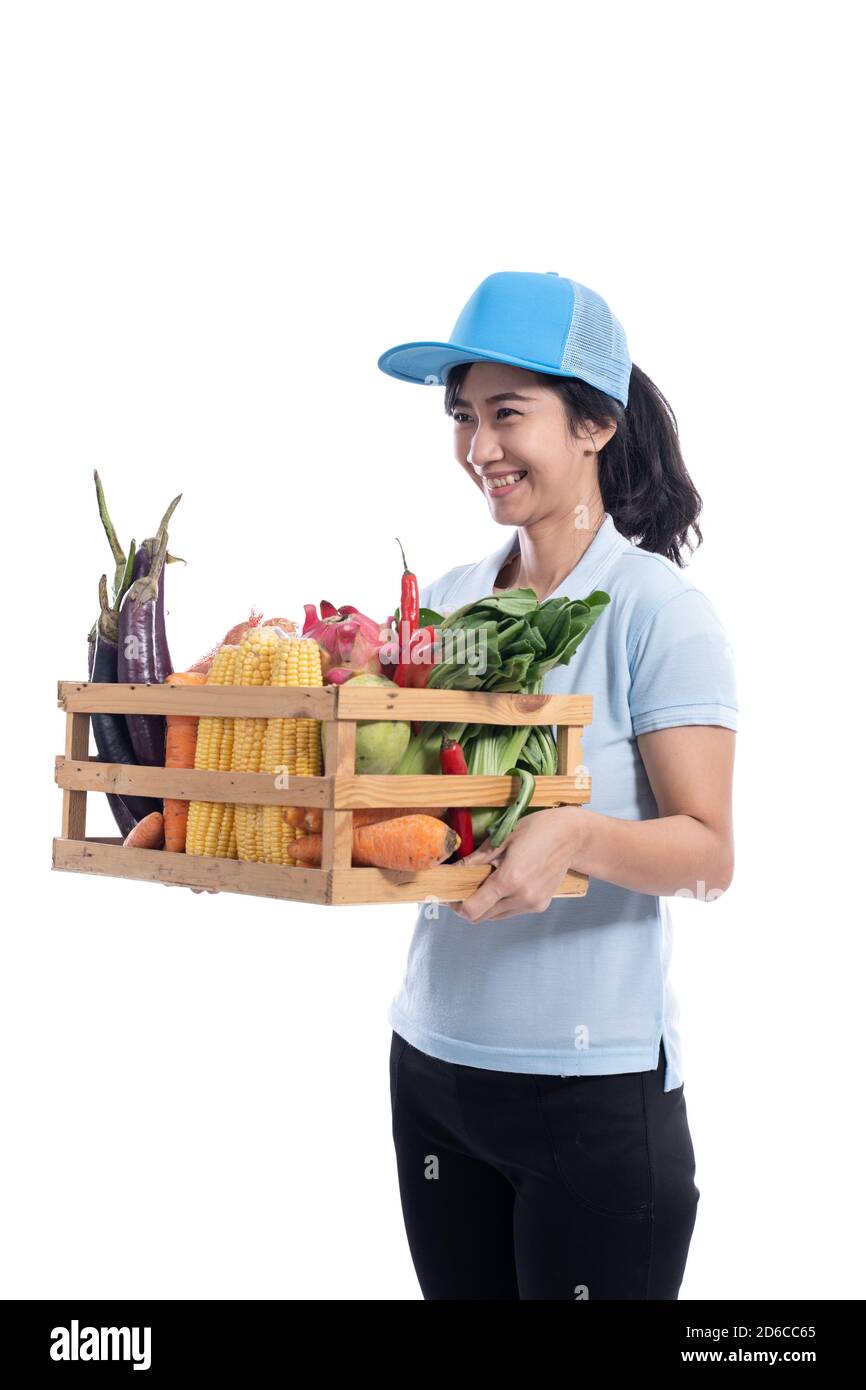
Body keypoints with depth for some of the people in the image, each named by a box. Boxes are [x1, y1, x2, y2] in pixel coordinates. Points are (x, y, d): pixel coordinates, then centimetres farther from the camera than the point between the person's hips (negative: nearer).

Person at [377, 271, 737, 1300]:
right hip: (432, 1061, 5)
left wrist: (577, 837, -32)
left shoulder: (656, 608, -10)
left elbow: (710, 855, -14)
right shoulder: (442, 601, 6)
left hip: (595, 1088, -5)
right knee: (460, 1289, 16)